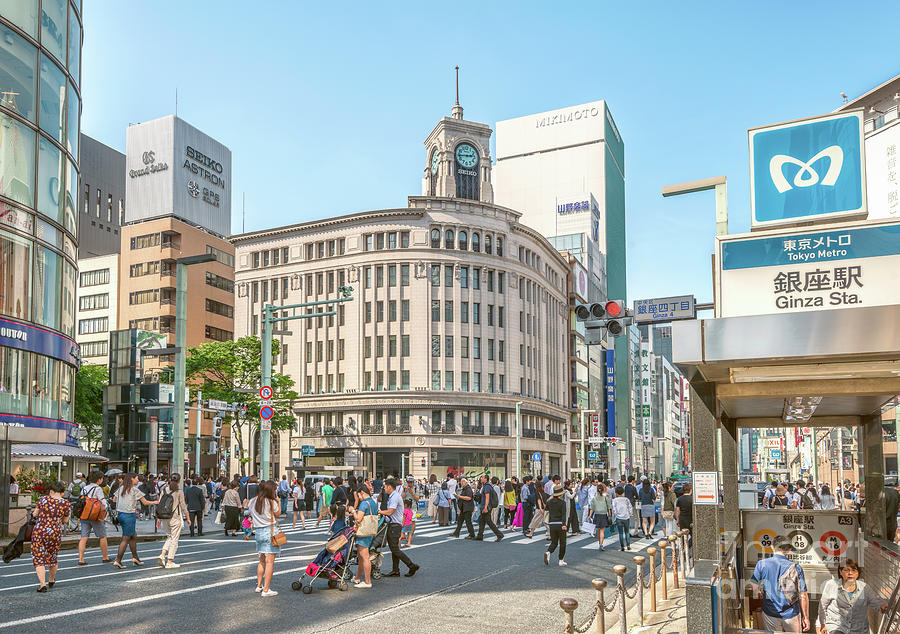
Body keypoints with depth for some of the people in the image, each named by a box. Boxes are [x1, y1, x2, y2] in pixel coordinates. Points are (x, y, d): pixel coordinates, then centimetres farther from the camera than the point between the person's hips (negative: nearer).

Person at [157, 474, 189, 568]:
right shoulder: (179, 491, -9)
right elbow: (183, 506, -7)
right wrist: (187, 517, 4)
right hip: (175, 518, -5)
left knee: (169, 537, 20)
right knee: (174, 539, 3)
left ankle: (162, 555, 1)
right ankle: (170, 562, 4)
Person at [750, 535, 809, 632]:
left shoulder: (762, 564, -9)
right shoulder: (796, 568, -10)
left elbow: (754, 586, -7)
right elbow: (803, 595, -7)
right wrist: (806, 617, 4)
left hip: (770, 614, 0)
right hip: (792, 614, 0)